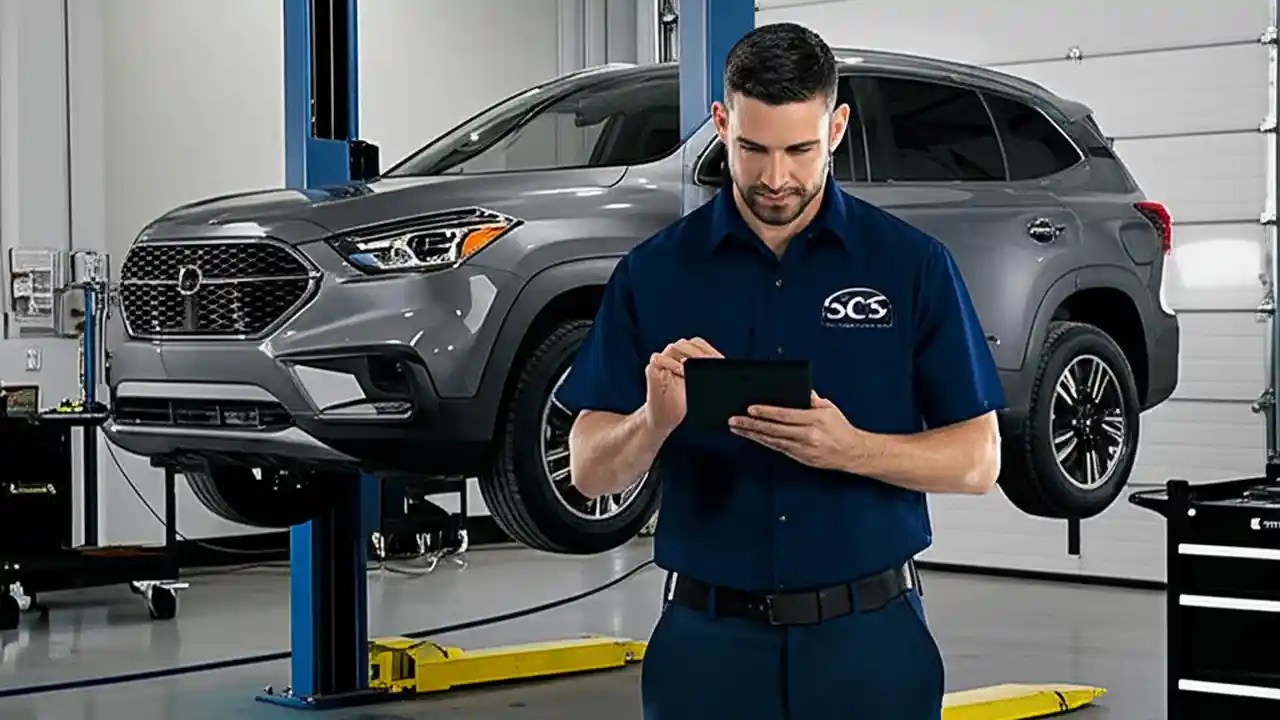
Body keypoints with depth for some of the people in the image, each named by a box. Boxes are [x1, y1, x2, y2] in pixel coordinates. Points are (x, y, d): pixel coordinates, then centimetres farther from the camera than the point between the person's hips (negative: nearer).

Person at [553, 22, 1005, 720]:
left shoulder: (913, 264, -2)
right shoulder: (654, 271, 0)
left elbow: (978, 459, -2)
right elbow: (590, 471, 0)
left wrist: (850, 449, -19)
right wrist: (655, 420, -22)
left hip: (870, 637, 0)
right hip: (708, 642, 1)